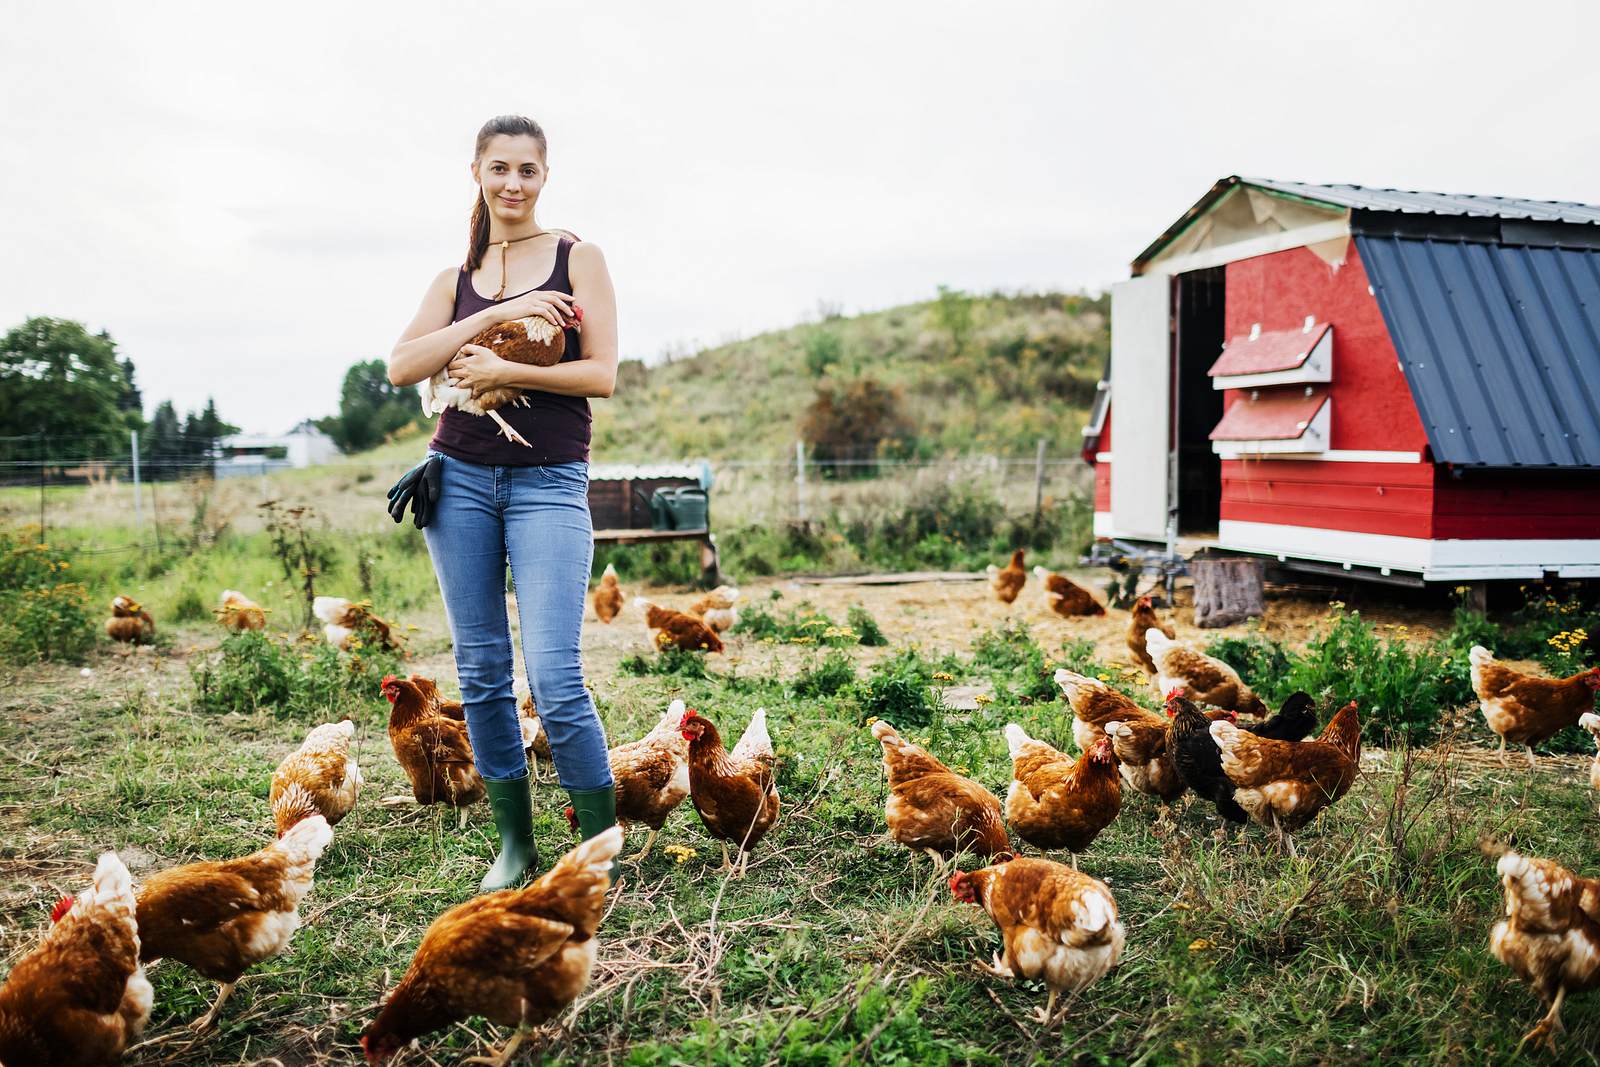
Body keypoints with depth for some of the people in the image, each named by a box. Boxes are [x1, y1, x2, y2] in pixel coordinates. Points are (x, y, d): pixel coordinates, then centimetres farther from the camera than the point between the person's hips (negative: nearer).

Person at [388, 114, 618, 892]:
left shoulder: (577, 258, 4)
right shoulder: (458, 278, 13)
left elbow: (602, 374, -6)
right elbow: (402, 366, -2)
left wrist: (502, 370, -13)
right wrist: (496, 313, -11)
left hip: (549, 485, -4)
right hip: (460, 478, 4)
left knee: (555, 680, -11)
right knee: (480, 672, 7)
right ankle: (514, 842, 21)